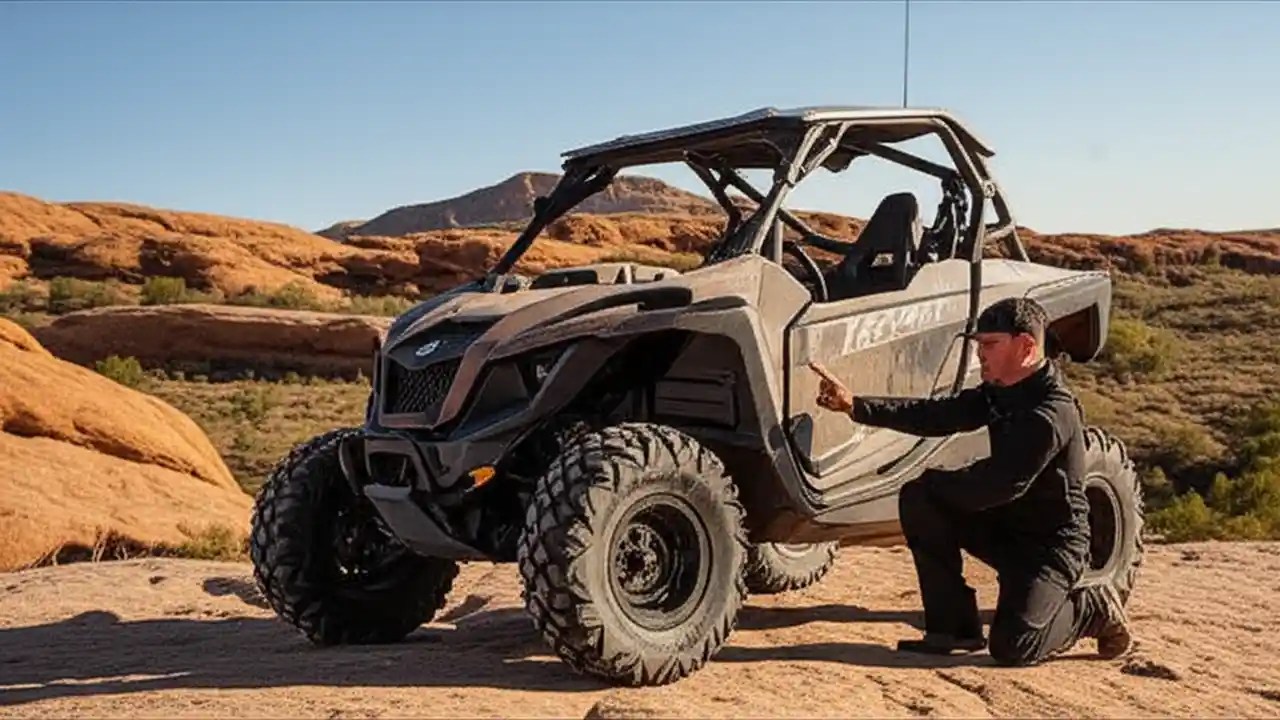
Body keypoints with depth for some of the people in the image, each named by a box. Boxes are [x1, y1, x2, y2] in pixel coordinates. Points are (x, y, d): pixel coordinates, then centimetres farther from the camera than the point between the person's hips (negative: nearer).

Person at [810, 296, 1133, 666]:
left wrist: (933, 481, -15)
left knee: (1011, 646, -21)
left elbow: (1000, 485, -29)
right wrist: (855, 405, -12)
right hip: (1003, 525, 8)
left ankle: (1093, 610, 10)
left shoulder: (1052, 414, -25)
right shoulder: (997, 393, 3)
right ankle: (955, 627, -1)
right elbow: (938, 415, -4)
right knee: (918, 500, -9)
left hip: (1051, 542, -8)